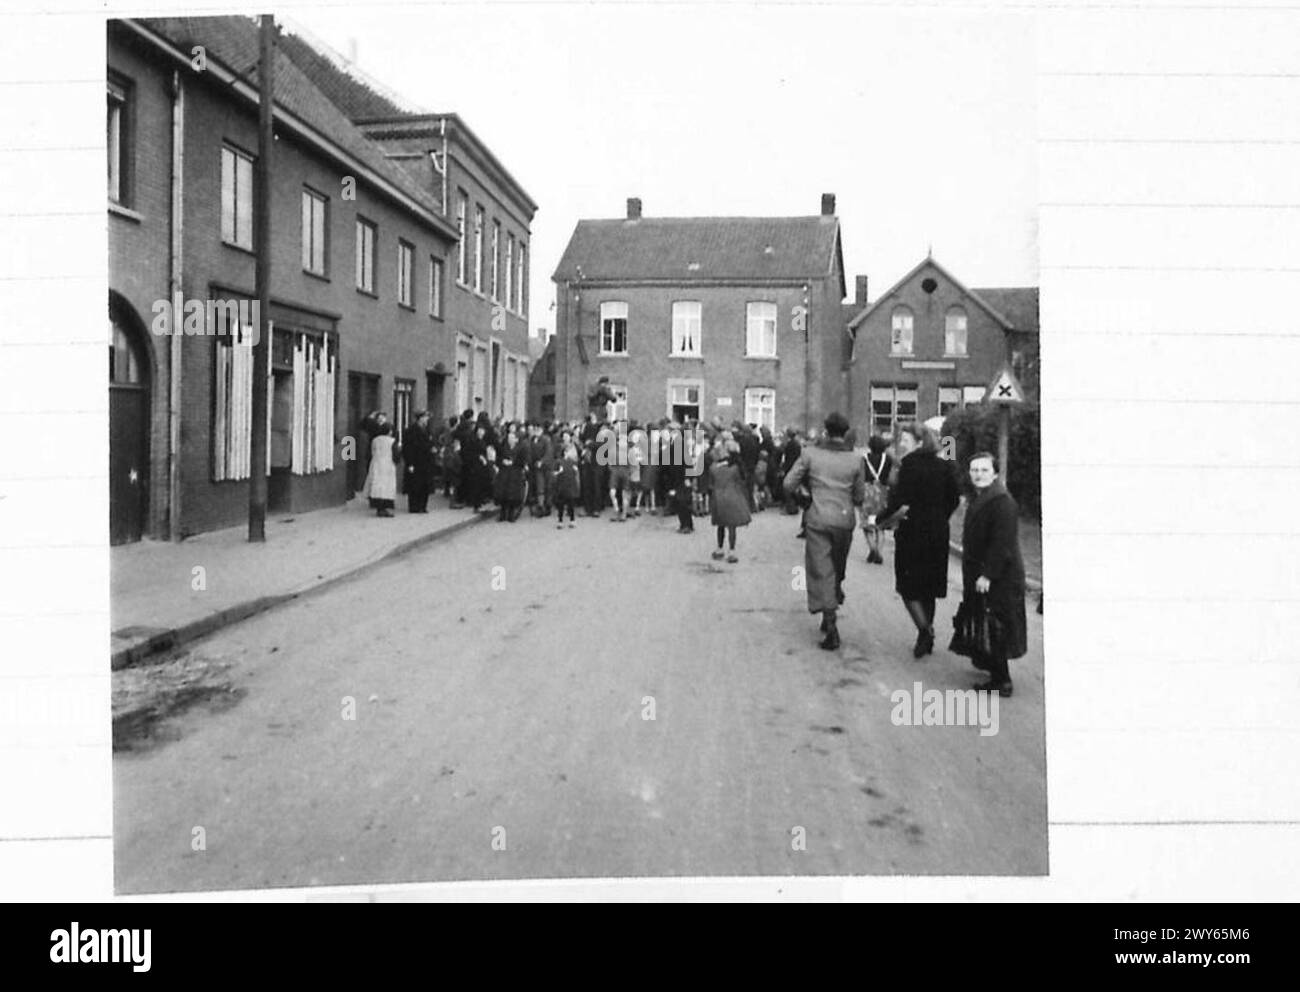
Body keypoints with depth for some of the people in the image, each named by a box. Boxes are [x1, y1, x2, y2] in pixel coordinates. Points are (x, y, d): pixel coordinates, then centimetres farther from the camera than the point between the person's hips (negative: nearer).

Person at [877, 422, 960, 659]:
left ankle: (925, 631, -8)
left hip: (913, 532, -7)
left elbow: (900, 498, -19)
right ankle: (927, 638, 21)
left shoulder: (910, 464, -13)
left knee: (908, 586, 5)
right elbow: (954, 499, 10)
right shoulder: (943, 466, 7)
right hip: (939, 533, 7)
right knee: (929, 586, 15)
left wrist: (882, 520, -8)